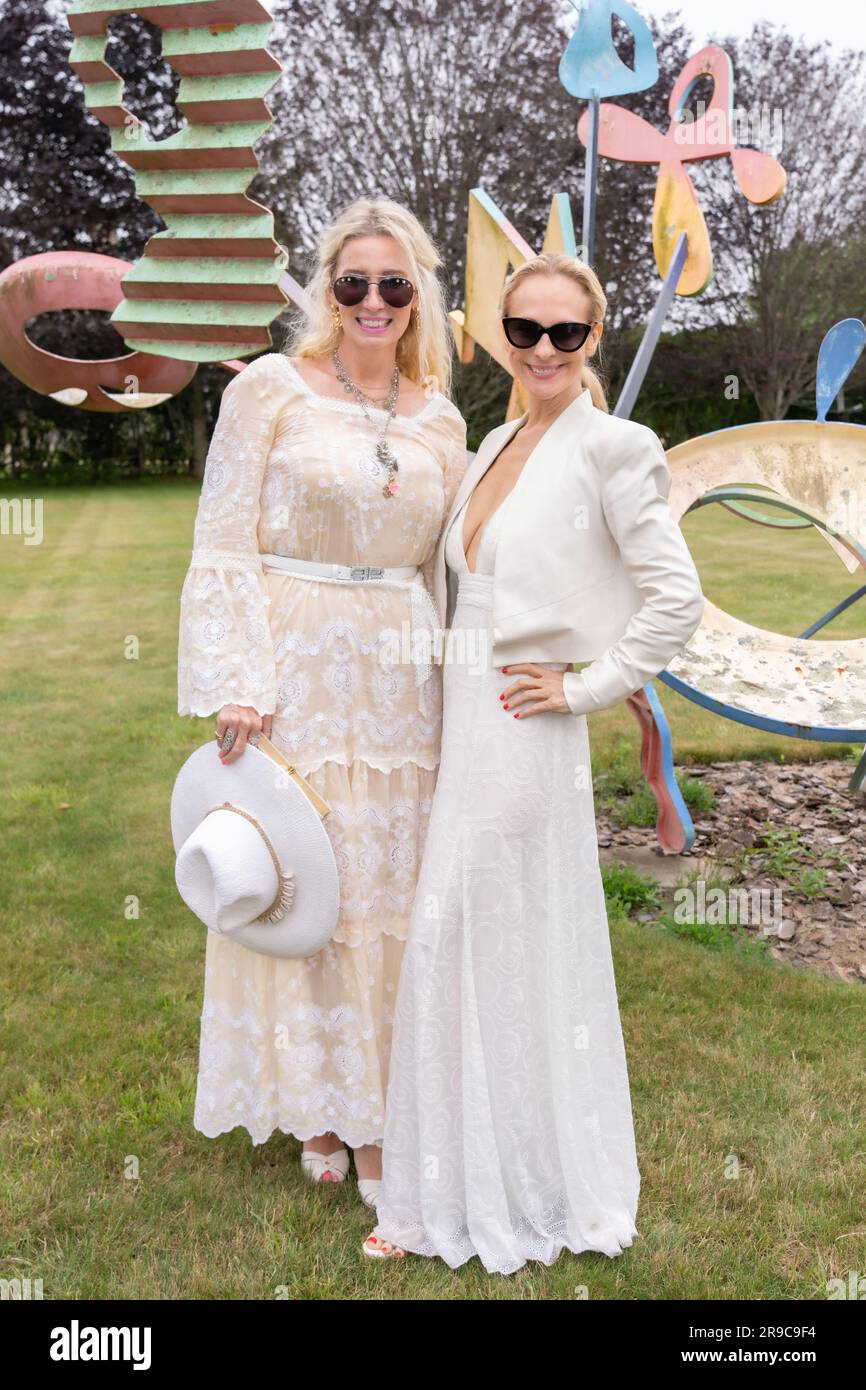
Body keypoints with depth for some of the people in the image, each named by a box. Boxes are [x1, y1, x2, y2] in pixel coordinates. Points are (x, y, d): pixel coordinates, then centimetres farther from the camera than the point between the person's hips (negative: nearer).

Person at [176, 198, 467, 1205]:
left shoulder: (440, 420, 11)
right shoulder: (269, 388, -1)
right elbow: (224, 548, -5)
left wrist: (452, 694, 11)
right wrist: (238, 685, -14)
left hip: (398, 682, 4)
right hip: (295, 671, -3)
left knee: (386, 889, 8)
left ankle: (376, 1114, 25)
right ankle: (309, 1099, 27)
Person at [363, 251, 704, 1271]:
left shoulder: (613, 449, -9)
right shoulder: (497, 443, 13)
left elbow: (676, 600, -13)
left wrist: (588, 688, -11)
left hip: (523, 730, -8)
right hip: (455, 718, 8)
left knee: (513, 954, 4)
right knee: (449, 949, 14)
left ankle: (535, 1189, 27)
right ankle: (450, 1193, 34)